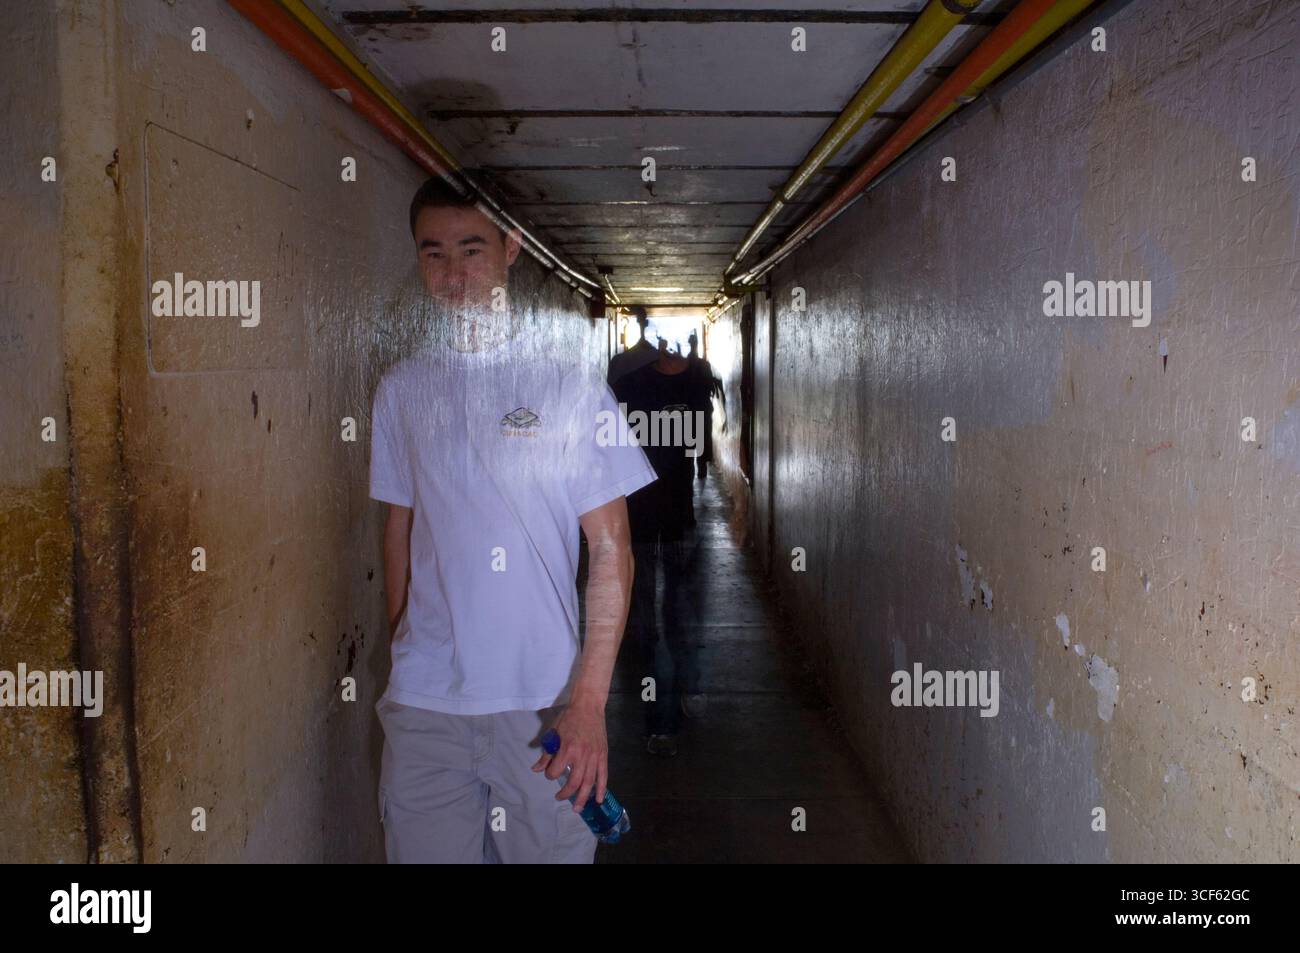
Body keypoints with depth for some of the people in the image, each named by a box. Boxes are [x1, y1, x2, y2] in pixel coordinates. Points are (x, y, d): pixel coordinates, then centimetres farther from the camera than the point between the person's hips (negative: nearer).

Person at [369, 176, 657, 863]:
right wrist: (403, 661, 11)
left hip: (542, 701, -2)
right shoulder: (401, 389, 6)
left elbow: (611, 550, -6)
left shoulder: (567, 381, -4)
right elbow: (400, 532, 14)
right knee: (425, 851, 8)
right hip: (422, 703, 3)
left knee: (552, 850, 7)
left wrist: (588, 701, -12)